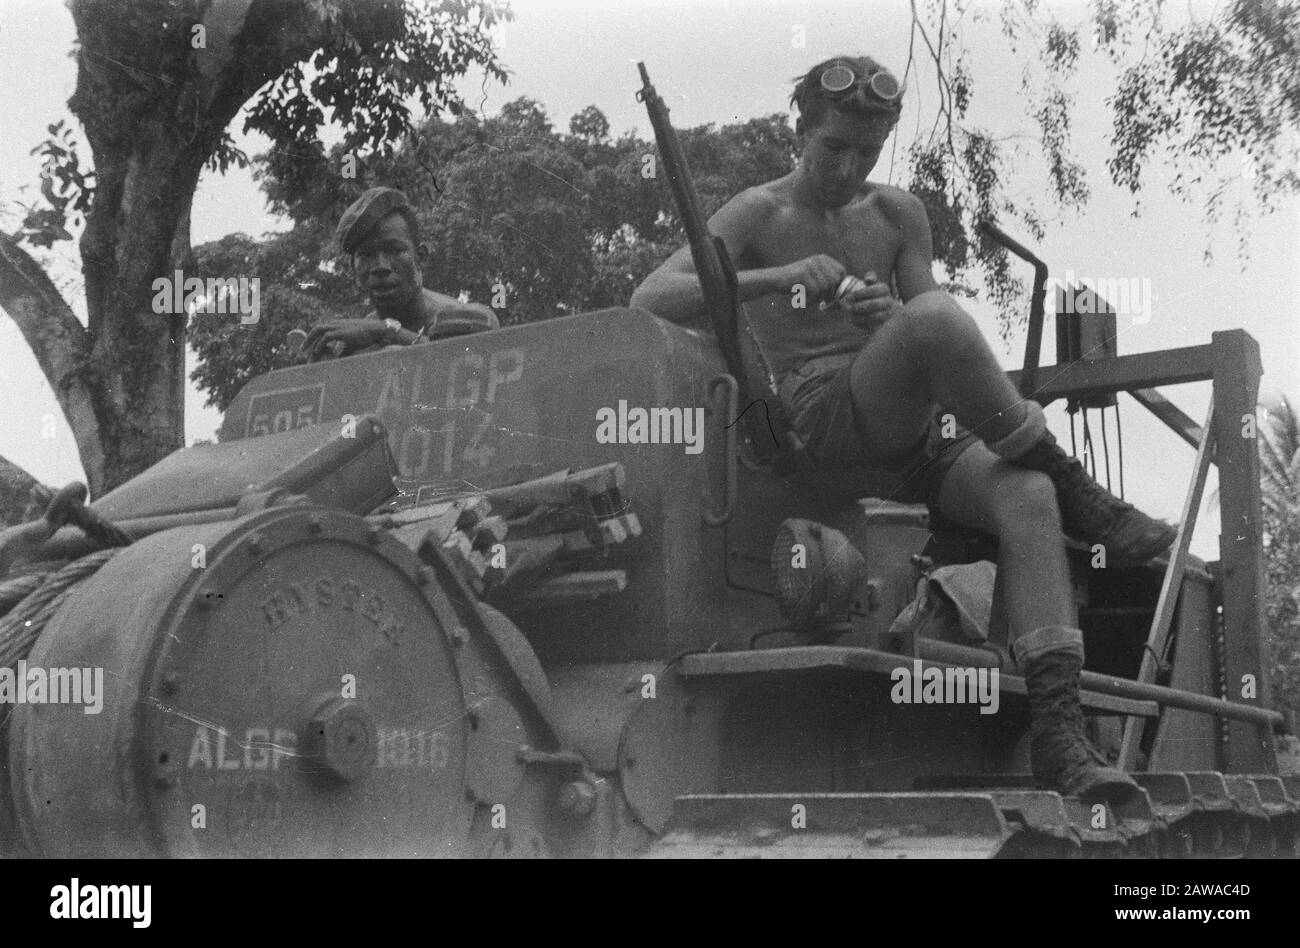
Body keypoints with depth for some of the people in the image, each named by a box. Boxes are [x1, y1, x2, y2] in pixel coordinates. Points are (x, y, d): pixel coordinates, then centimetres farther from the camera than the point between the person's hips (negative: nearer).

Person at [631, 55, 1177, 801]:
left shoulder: (899, 215, 18)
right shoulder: (760, 214, 5)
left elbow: (948, 349, 13)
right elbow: (651, 299, -9)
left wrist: (894, 318, -12)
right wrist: (779, 279, -21)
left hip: (913, 428, 5)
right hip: (818, 416, -5)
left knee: (1026, 494, -27)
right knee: (937, 315, -33)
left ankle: (1058, 729, -31)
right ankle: (1078, 492, -17)